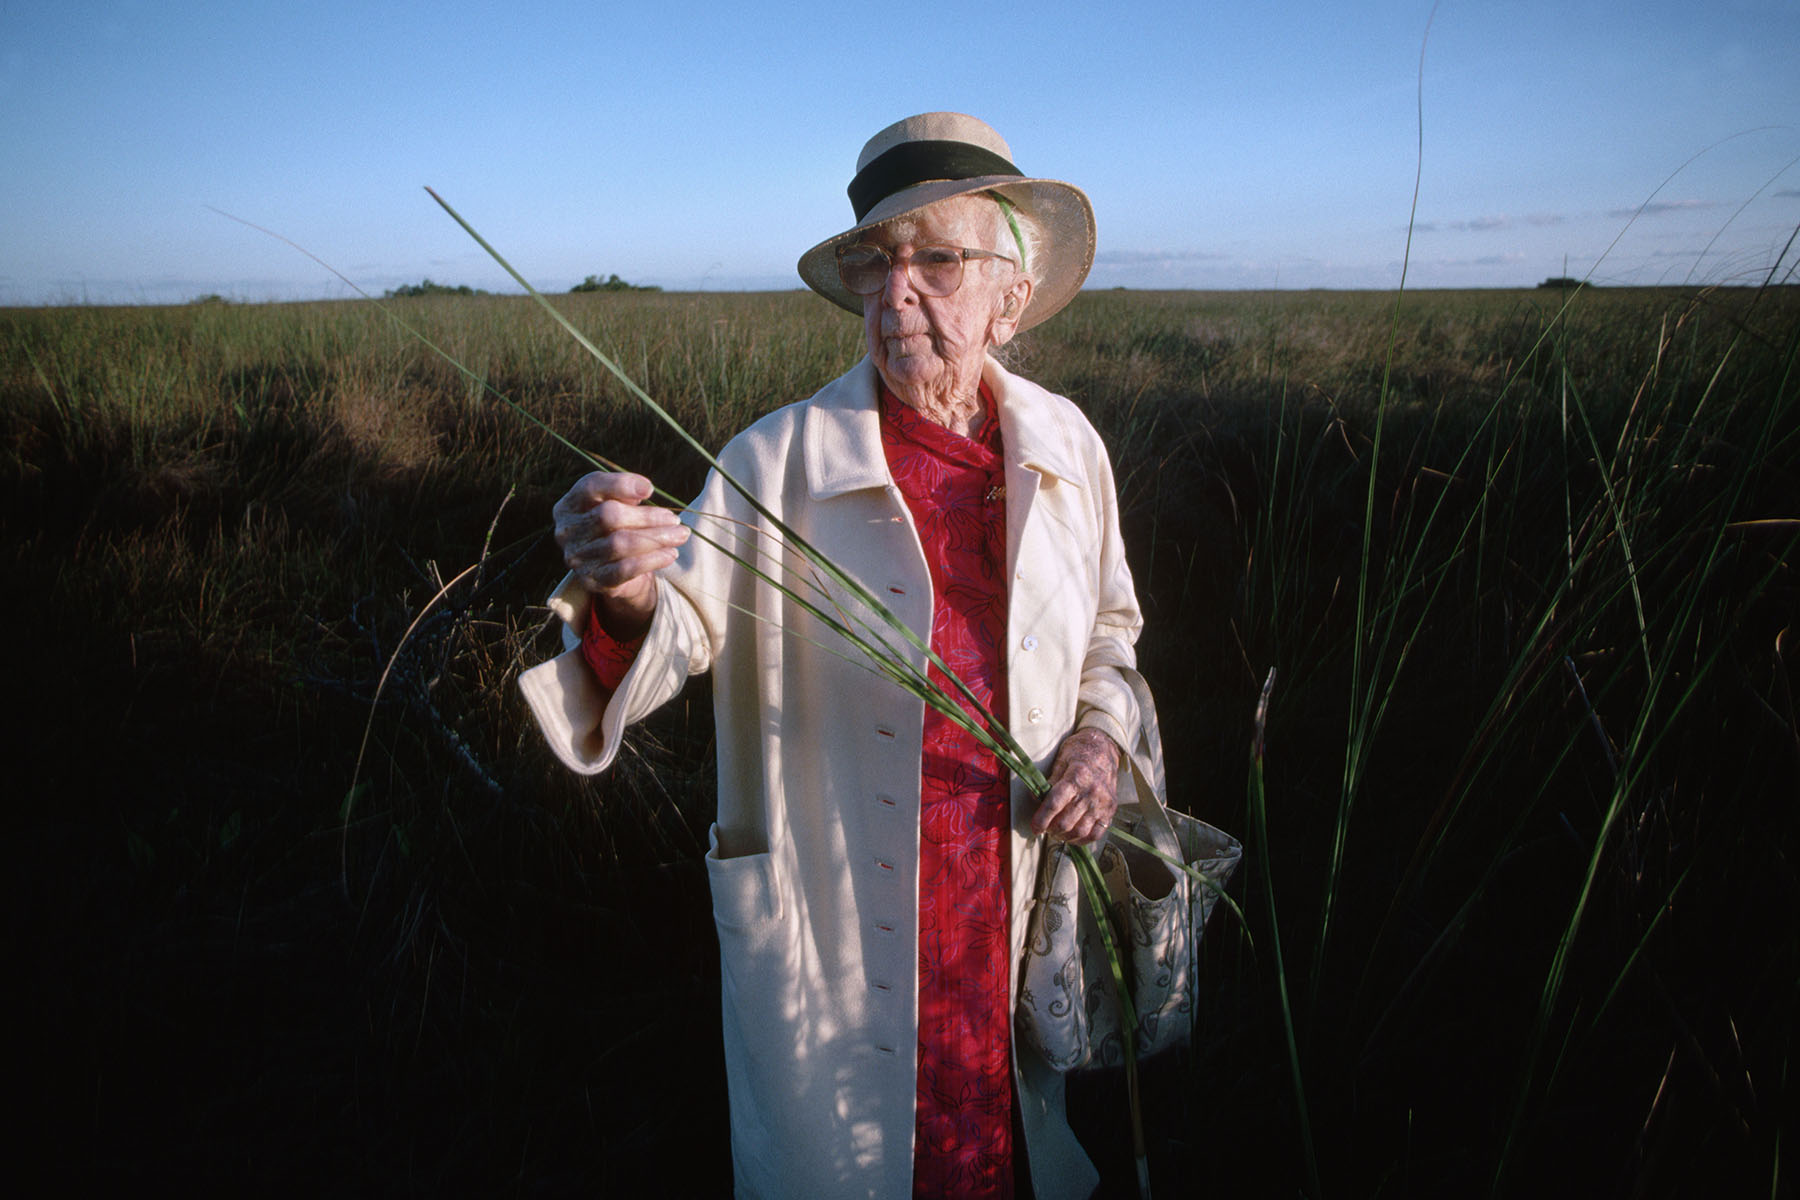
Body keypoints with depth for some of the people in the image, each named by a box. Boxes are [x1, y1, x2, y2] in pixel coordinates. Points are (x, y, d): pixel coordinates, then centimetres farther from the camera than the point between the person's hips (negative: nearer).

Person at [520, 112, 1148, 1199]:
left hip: (1020, 897, 3)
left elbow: (1109, 620, 13)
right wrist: (627, 597, -45)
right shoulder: (779, 460, -13)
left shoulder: (1067, 445, -1)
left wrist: (1102, 728, -5)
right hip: (835, 922, -3)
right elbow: (683, 622, -23)